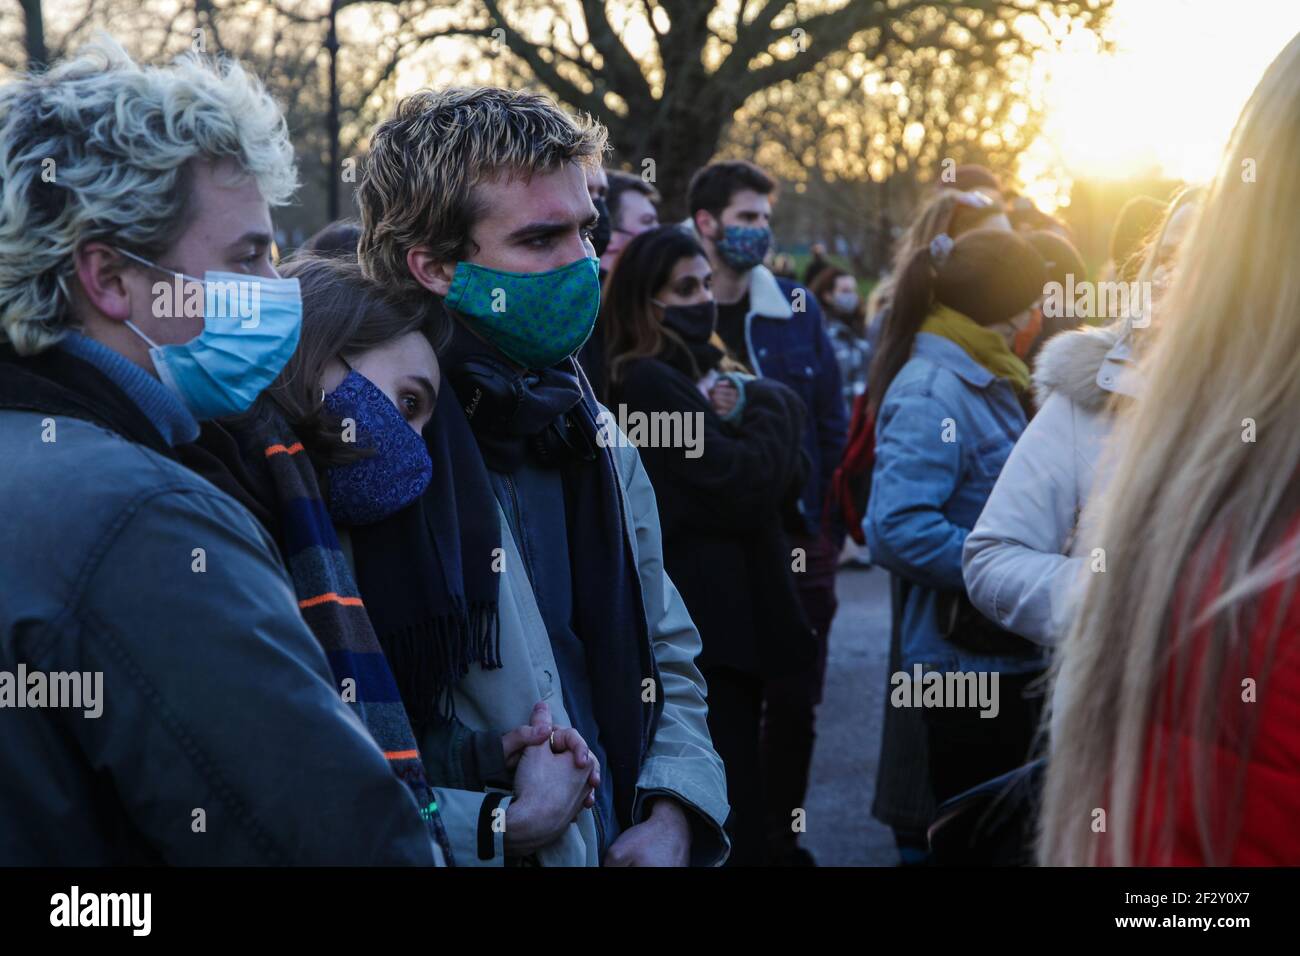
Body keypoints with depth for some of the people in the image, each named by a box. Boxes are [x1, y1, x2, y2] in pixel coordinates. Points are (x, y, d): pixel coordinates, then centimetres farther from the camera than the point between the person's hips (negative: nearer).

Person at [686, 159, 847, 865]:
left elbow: (833, 421, 10)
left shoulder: (796, 308, 6)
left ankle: (781, 837, 20)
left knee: (795, 703, 8)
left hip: (797, 542, 3)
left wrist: (825, 516, 6)